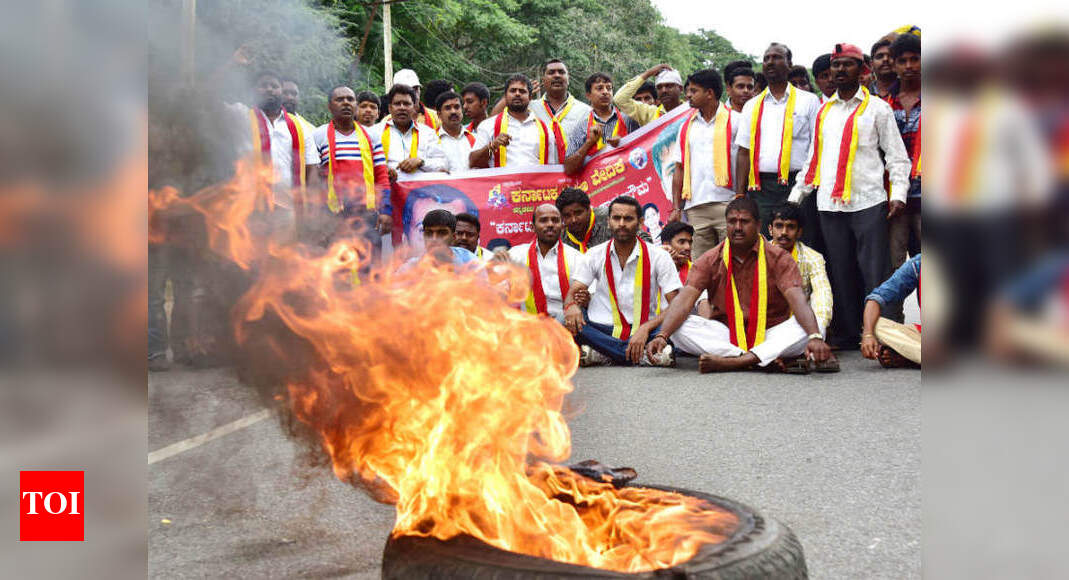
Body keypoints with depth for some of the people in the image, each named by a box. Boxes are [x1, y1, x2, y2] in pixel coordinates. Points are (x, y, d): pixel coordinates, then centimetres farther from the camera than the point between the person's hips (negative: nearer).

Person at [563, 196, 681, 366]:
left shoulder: (658, 256, 1)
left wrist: (646, 328, -23)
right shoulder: (595, 255, 8)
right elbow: (572, 293, 3)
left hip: (642, 332, -2)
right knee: (569, 321, -30)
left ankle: (602, 353, -31)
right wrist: (571, 306, -24)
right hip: (603, 330, 2)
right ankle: (644, 356, -30)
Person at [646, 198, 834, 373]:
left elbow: (798, 300, -18)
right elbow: (684, 300, -11)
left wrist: (815, 337, -38)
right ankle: (768, 360, -33)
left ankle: (731, 362, -38)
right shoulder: (710, 261, 1)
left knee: (808, 327, -29)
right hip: (726, 333, 1)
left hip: (770, 334, -1)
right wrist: (661, 336, -30)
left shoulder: (778, 258, -4)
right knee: (678, 327, -24)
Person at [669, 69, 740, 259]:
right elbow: (679, 168, 16)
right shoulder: (687, 126, 18)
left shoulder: (734, 121, 4)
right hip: (695, 207, 4)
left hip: (727, 204, -4)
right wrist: (676, 208, 9)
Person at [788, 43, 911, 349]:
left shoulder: (877, 108, 6)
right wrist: (795, 196, 14)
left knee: (874, 275, -6)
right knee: (840, 275, 6)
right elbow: (813, 157, 20)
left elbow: (896, 155, 4)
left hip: (868, 203, -3)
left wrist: (899, 193, -8)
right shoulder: (823, 111, 17)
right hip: (830, 205, 4)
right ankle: (844, 340, 13)